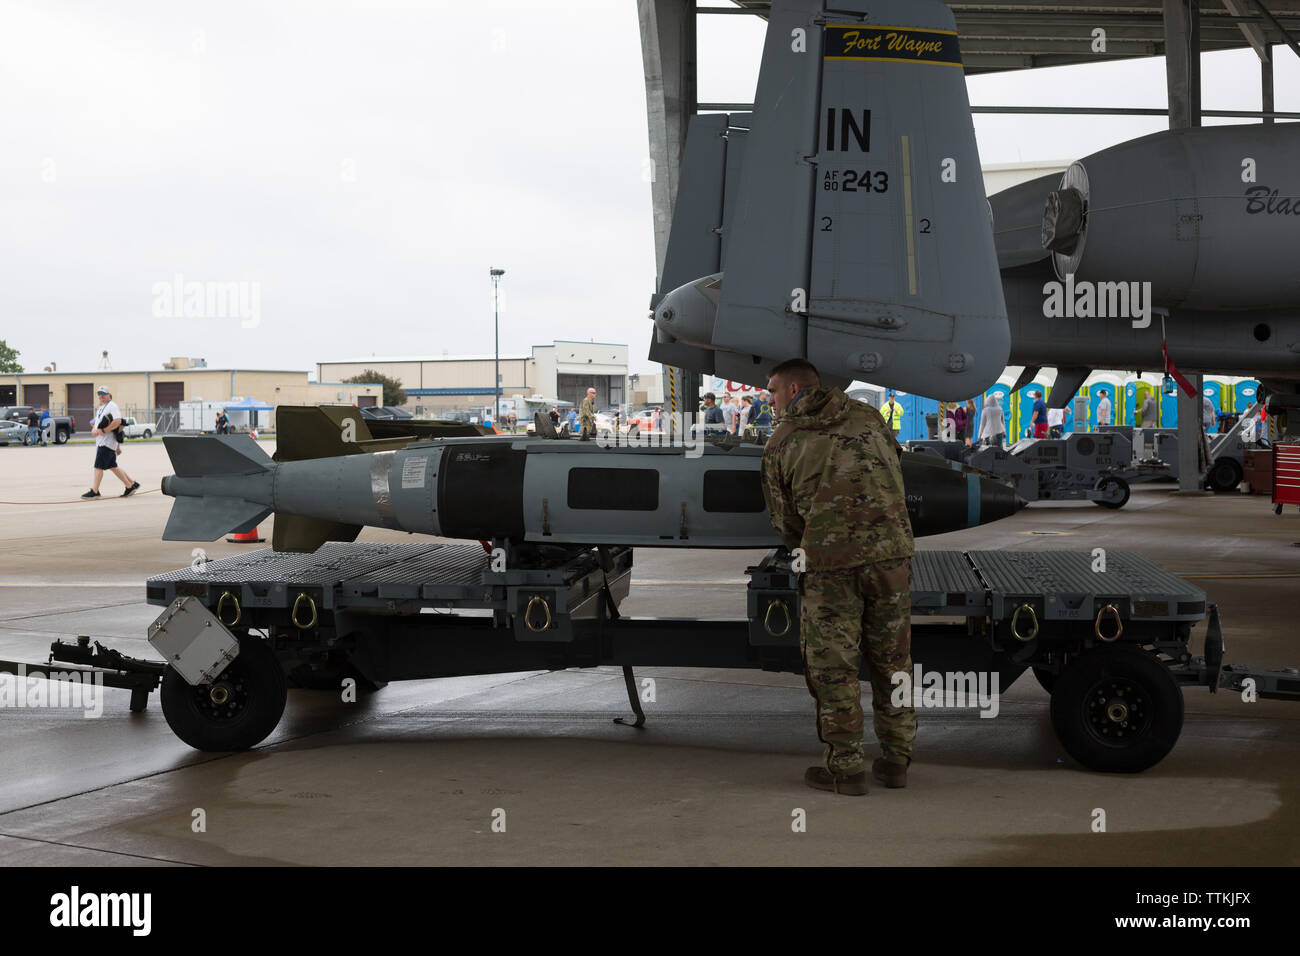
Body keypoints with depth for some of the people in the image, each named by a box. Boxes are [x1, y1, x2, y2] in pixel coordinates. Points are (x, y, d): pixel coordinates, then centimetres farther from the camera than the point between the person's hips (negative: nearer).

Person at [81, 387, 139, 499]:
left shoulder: (112, 406, -10)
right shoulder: (100, 408, 21)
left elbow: (117, 421, -23)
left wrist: (103, 431, -23)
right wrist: (94, 430, 5)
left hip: (107, 442, -10)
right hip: (100, 442, 10)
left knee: (98, 466, -10)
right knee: (112, 467, 12)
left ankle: (94, 491, -6)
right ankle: (131, 485, 18)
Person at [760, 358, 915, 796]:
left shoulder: (781, 441, 9)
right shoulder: (867, 417, 16)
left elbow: (784, 519, 14)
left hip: (830, 559, -3)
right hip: (891, 549, 3)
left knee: (833, 666, 6)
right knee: (892, 660, 13)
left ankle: (846, 768, 8)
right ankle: (896, 760, 20)